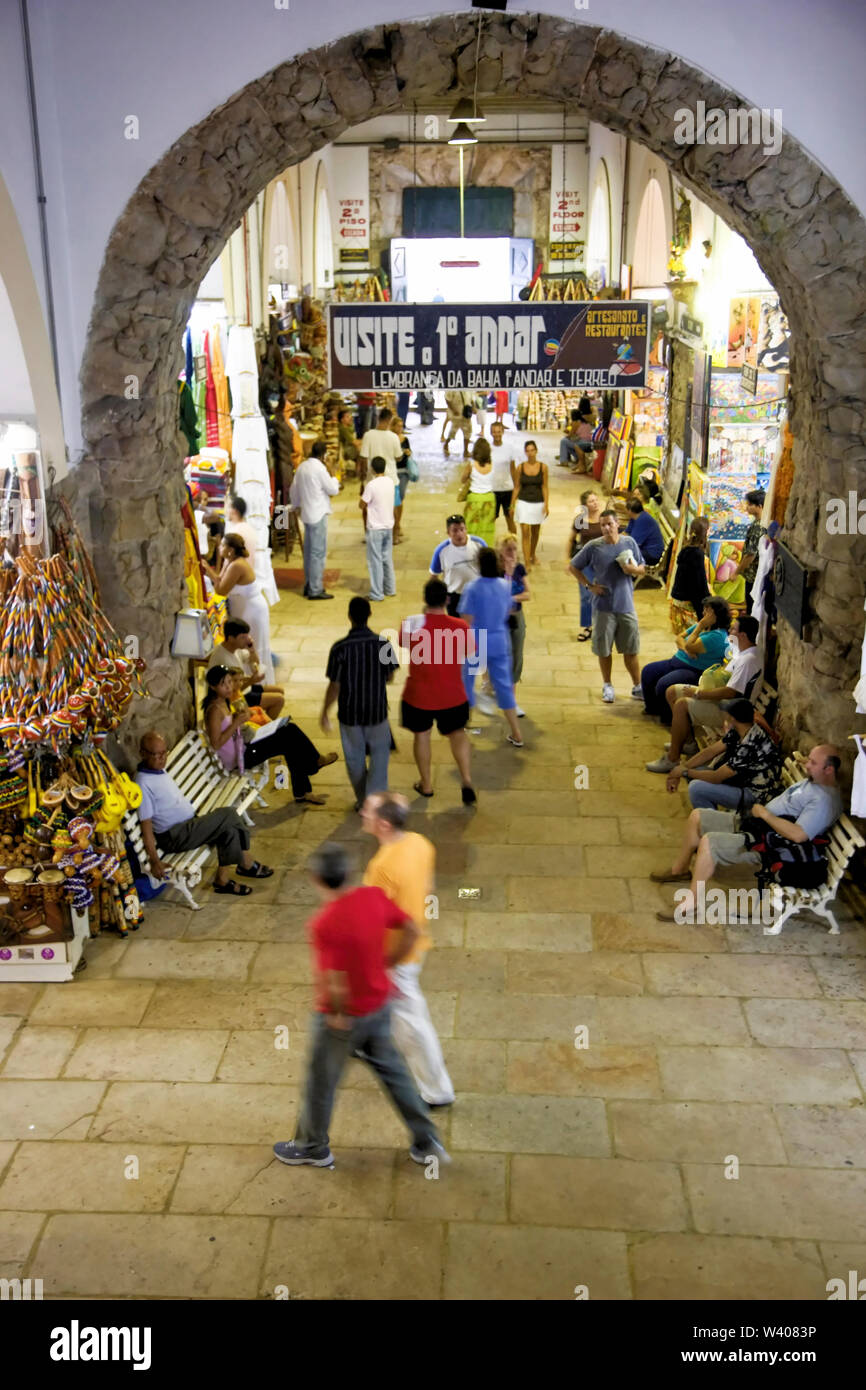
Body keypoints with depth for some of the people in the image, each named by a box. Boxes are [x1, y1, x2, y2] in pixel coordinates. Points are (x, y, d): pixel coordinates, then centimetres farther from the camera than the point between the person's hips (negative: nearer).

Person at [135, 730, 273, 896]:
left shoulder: (159, 770, 8)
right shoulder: (144, 784, -21)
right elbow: (146, 826, -22)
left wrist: (199, 818, 22)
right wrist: (154, 861, -24)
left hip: (188, 824, 9)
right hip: (174, 837, -9)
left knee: (229, 830, -8)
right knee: (228, 814, -15)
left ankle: (222, 881, 4)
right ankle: (248, 865, -2)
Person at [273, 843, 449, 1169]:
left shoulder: (325, 924, -32)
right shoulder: (374, 896, -13)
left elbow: (336, 987, -32)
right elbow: (411, 931, -1)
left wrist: (336, 1014, -12)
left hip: (344, 1016, -6)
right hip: (379, 1003, 6)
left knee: (320, 1080, 19)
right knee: (391, 1069, 24)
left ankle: (313, 1147, 41)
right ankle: (426, 1141, 35)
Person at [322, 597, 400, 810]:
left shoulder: (340, 648, -17)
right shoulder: (383, 644, -13)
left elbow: (334, 687, -13)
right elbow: (389, 678, -2)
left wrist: (324, 713, 1)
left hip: (350, 713, 0)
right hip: (377, 711, 1)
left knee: (355, 758, 18)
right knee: (380, 753, 19)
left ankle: (363, 801, 32)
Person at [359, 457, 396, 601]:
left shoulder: (371, 485, -19)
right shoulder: (391, 482, 2)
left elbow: (362, 505, -12)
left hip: (375, 528, -6)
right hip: (389, 526, 6)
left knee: (375, 561, 0)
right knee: (387, 558, 17)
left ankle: (377, 594, 3)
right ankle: (390, 589, 25)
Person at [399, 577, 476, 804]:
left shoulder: (411, 623, -17)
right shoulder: (461, 627, -15)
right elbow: (470, 657, 0)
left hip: (418, 696, -1)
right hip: (452, 696, 1)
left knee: (421, 734, 21)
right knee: (458, 733, 21)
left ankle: (425, 785, 33)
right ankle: (466, 781, 4)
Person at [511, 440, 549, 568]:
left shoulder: (543, 467, -4)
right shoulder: (520, 468, -4)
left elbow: (544, 487, -1)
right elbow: (516, 487, 2)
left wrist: (546, 504, -8)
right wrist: (512, 505, 1)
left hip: (538, 503, 1)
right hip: (523, 503, -1)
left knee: (535, 532, 17)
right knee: (525, 532, -9)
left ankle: (533, 555, 39)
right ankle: (527, 562, -8)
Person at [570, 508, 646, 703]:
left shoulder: (629, 543, 2)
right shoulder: (593, 547, -5)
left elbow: (642, 568, 12)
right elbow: (573, 567, 5)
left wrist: (633, 569, -11)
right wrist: (589, 586, -5)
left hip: (626, 605, 1)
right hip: (603, 606, -1)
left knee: (631, 650, 7)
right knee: (604, 650, 8)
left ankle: (637, 687, 19)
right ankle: (607, 687, 24)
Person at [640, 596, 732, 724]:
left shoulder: (718, 635, -19)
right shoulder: (700, 625, 10)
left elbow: (691, 646, -25)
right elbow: (679, 638, 11)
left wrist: (700, 626, -19)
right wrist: (685, 649, -11)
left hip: (695, 671, -10)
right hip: (677, 661, 10)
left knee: (663, 684, -28)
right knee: (648, 671, 2)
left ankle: (668, 716, -5)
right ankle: (653, 707, 17)